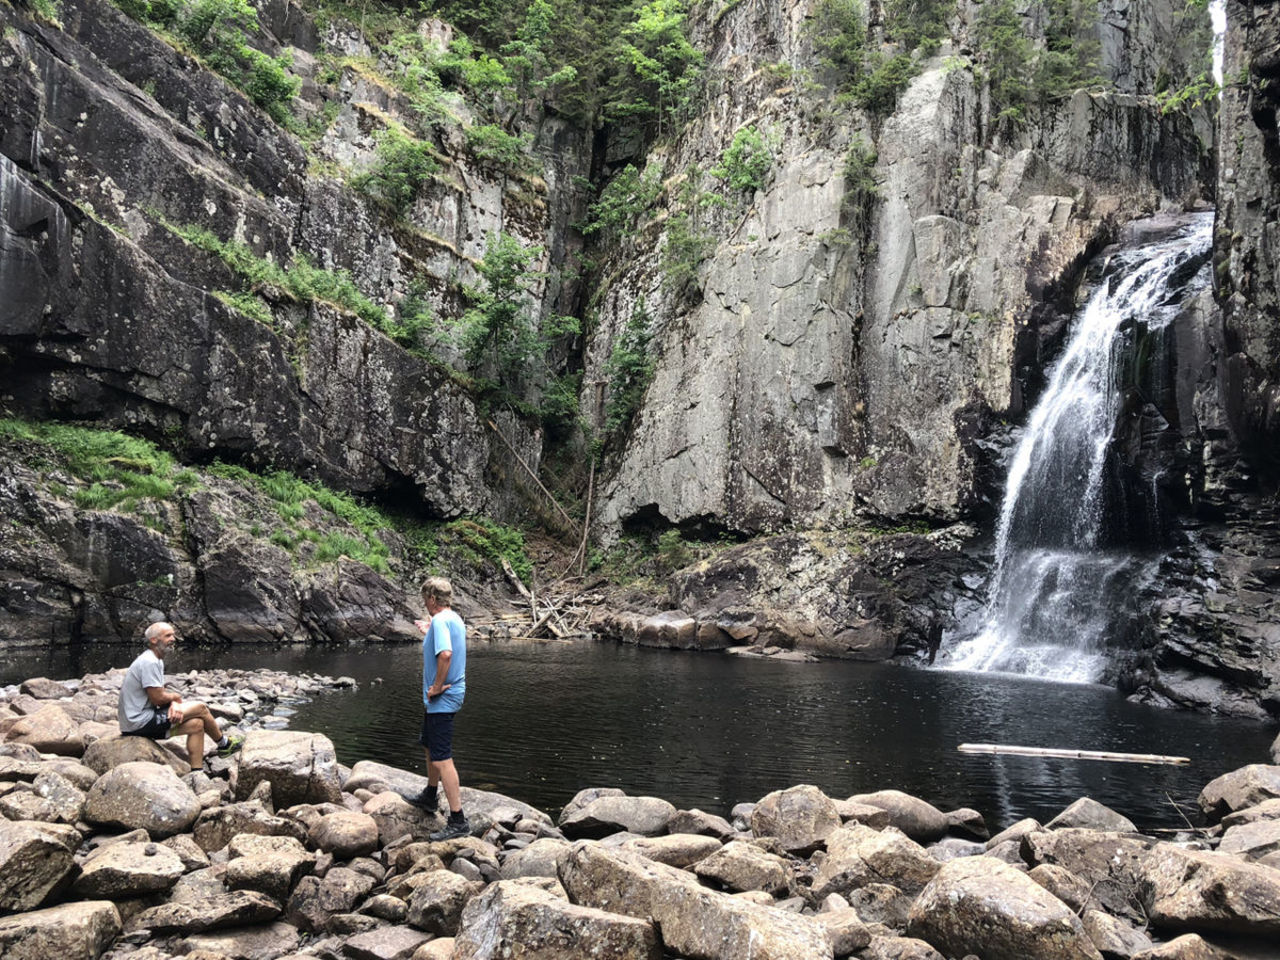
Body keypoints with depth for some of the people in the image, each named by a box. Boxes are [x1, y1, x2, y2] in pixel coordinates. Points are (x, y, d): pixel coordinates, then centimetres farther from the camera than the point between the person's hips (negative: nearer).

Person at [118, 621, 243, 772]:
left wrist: (174, 705, -7)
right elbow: (158, 698, -22)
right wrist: (175, 697, 0)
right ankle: (224, 744, 16)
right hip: (140, 723, -10)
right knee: (200, 708, -5)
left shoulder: (156, 660, 13)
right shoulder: (149, 663, -21)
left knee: (196, 724, 4)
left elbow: (161, 693, 15)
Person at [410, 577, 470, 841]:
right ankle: (430, 797, 47)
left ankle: (458, 821, -10)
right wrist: (428, 632, 33)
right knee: (430, 745, 28)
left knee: (442, 758, -10)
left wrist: (437, 687, -24)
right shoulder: (455, 619, 12)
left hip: (441, 699, -11)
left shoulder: (440, 621, -19)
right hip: (444, 697, 11)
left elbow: (445, 654, -34)